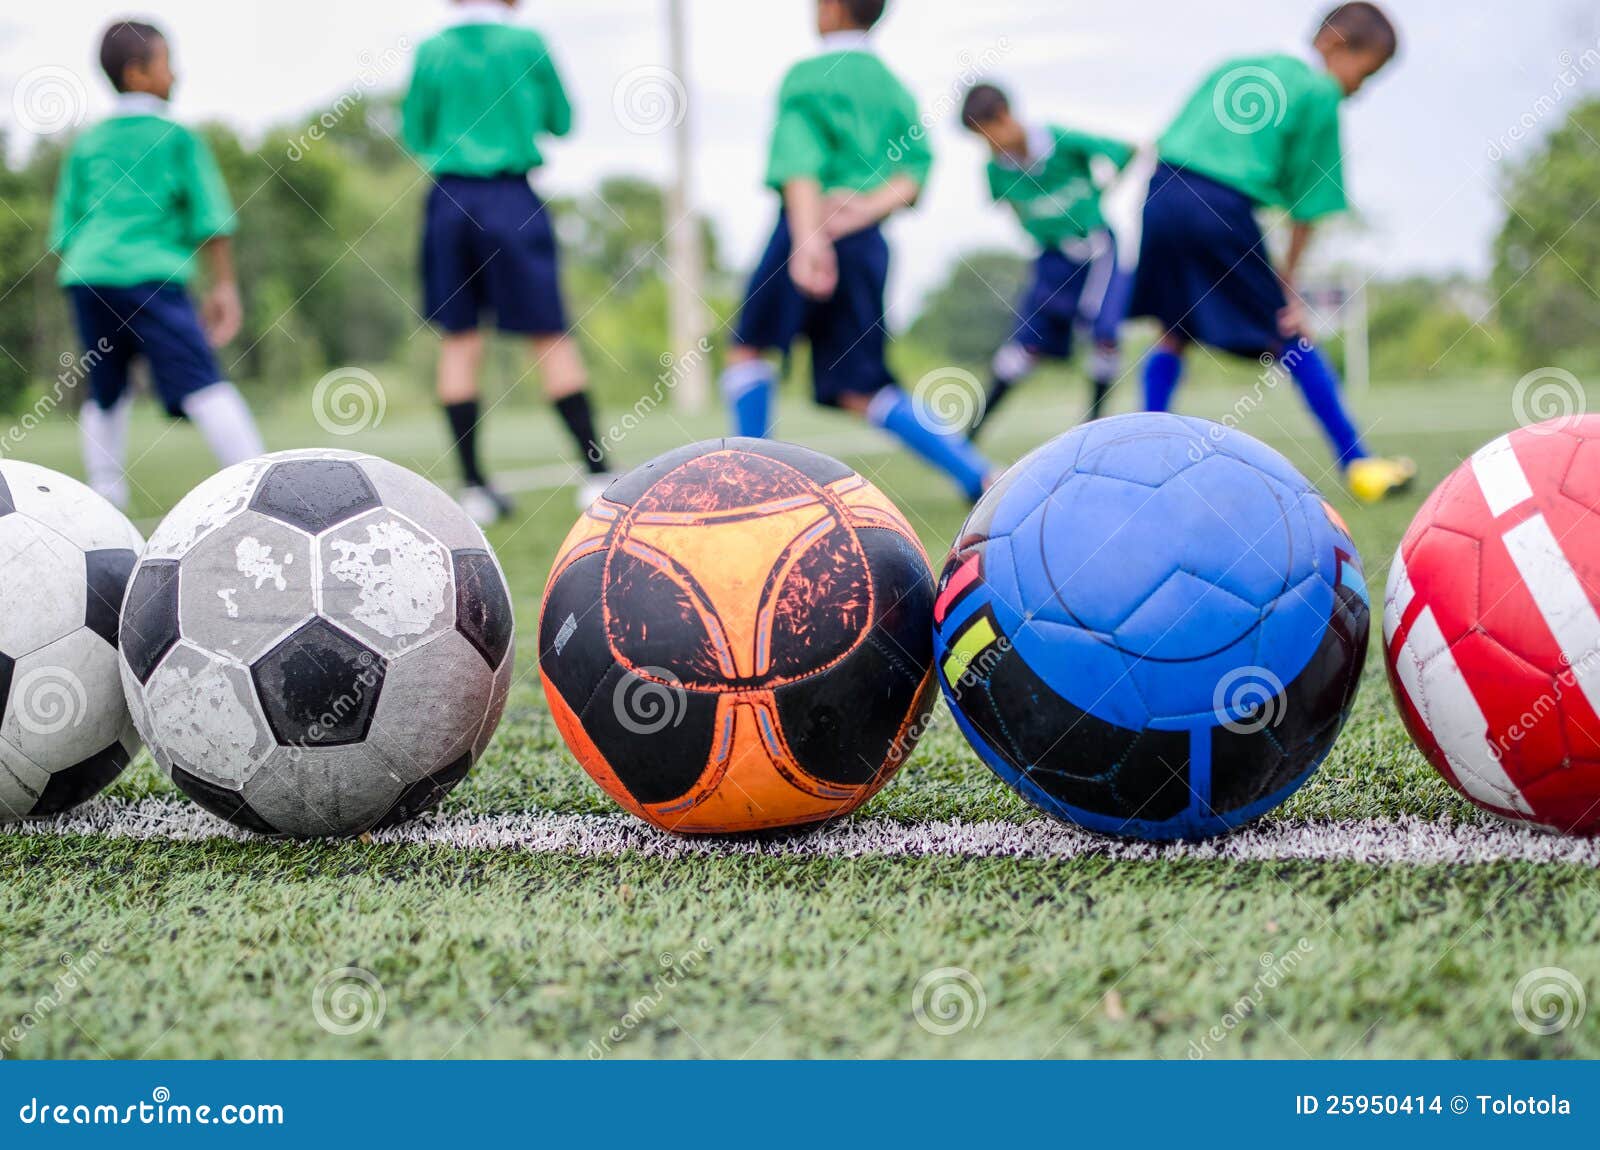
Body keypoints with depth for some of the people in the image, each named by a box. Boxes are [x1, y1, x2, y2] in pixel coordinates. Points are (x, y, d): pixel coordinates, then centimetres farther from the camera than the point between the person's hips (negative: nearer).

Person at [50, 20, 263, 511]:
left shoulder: (86, 144, 18)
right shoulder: (177, 137, 6)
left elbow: (64, 233, 19)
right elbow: (210, 219, 2)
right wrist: (223, 286, 6)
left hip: (86, 277, 5)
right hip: (150, 276, -5)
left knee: (106, 395, 19)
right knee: (205, 388, -12)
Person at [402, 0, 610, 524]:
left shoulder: (431, 51, 3)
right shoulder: (528, 44, -1)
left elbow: (416, 135, 10)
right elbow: (562, 122, 9)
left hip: (449, 202, 2)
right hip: (513, 202, -2)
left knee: (458, 341, 7)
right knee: (551, 338, 0)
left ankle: (474, 485, 4)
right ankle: (596, 473, -4)